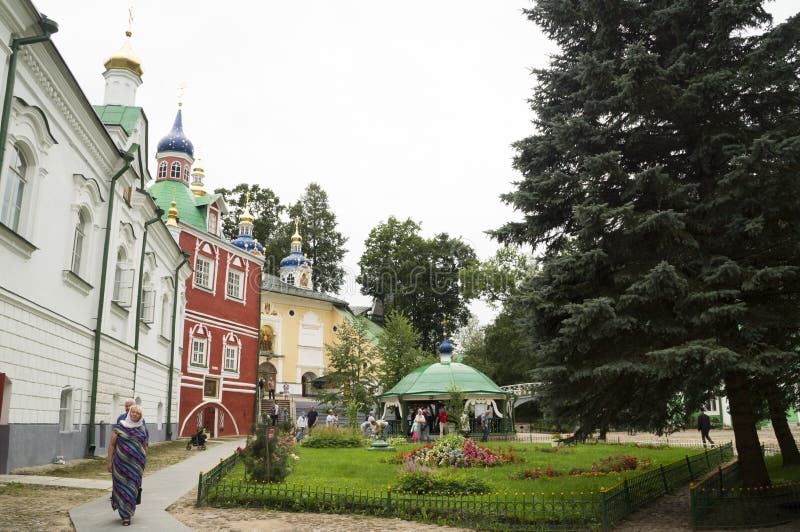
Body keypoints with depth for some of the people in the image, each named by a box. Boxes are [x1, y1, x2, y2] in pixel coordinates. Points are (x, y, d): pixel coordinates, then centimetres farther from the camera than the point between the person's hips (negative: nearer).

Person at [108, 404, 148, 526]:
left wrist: (144, 462, 10)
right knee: (121, 486, 2)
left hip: (136, 464, 1)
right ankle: (125, 514, 17)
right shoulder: (119, 427, -1)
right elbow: (112, 444, 1)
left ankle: (126, 513, 16)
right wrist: (109, 461, -2)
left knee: (132, 487, 1)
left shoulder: (143, 429, 5)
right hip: (121, 462, -1)